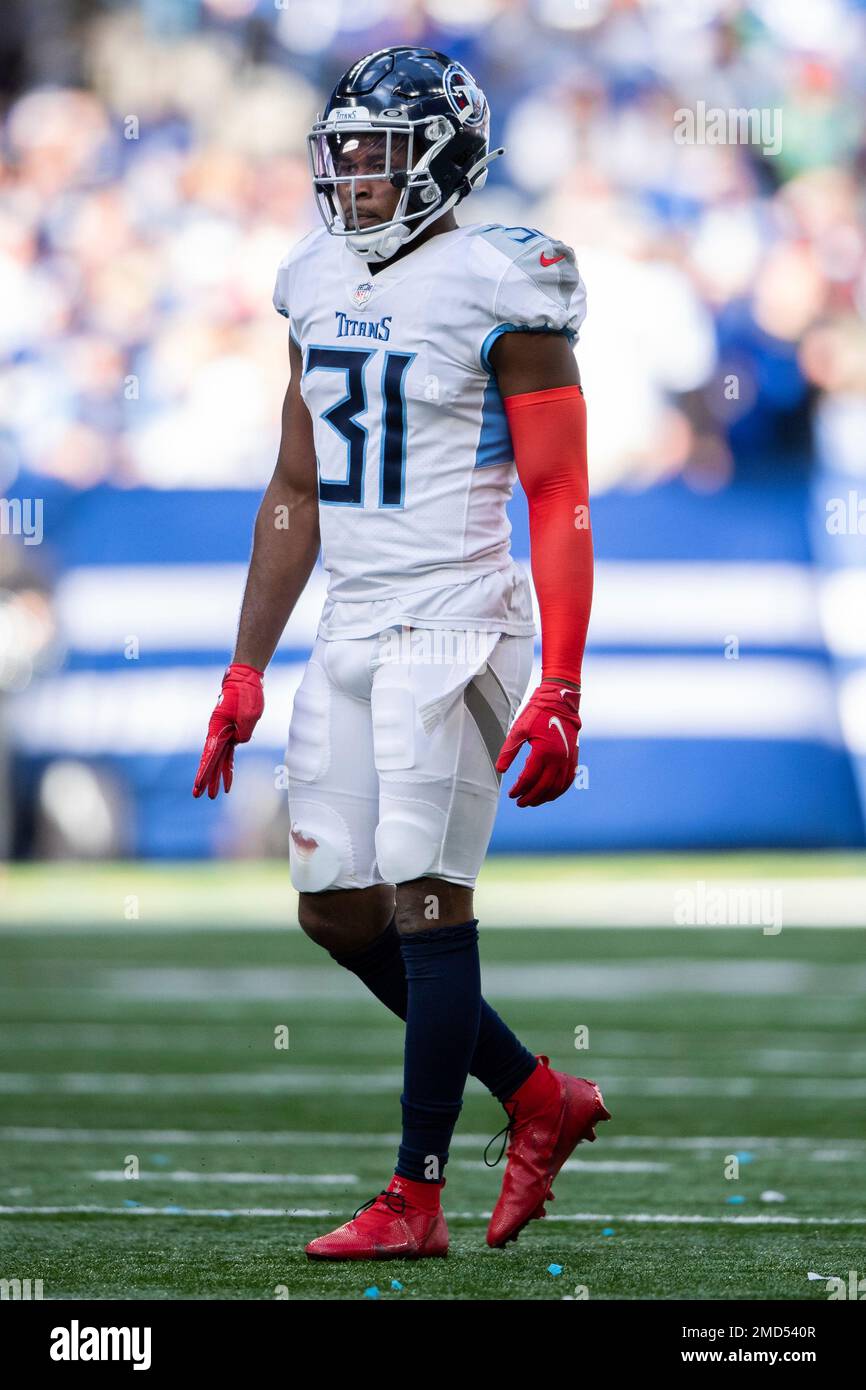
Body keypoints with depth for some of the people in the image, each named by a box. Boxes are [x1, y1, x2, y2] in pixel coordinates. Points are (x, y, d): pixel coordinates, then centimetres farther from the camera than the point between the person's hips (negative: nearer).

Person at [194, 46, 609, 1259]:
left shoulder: (498, 291, -10)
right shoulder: (319, 289, 12)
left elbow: (560, 502, -11)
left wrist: (559, 692, -17)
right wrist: (246, 670, 16)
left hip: (455, 629, -8)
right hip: (352, 632, 8)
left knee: (426, 902, -8)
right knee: (340, 912, 7)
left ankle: (415, 1200, -1)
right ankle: (541, 1101, 22)